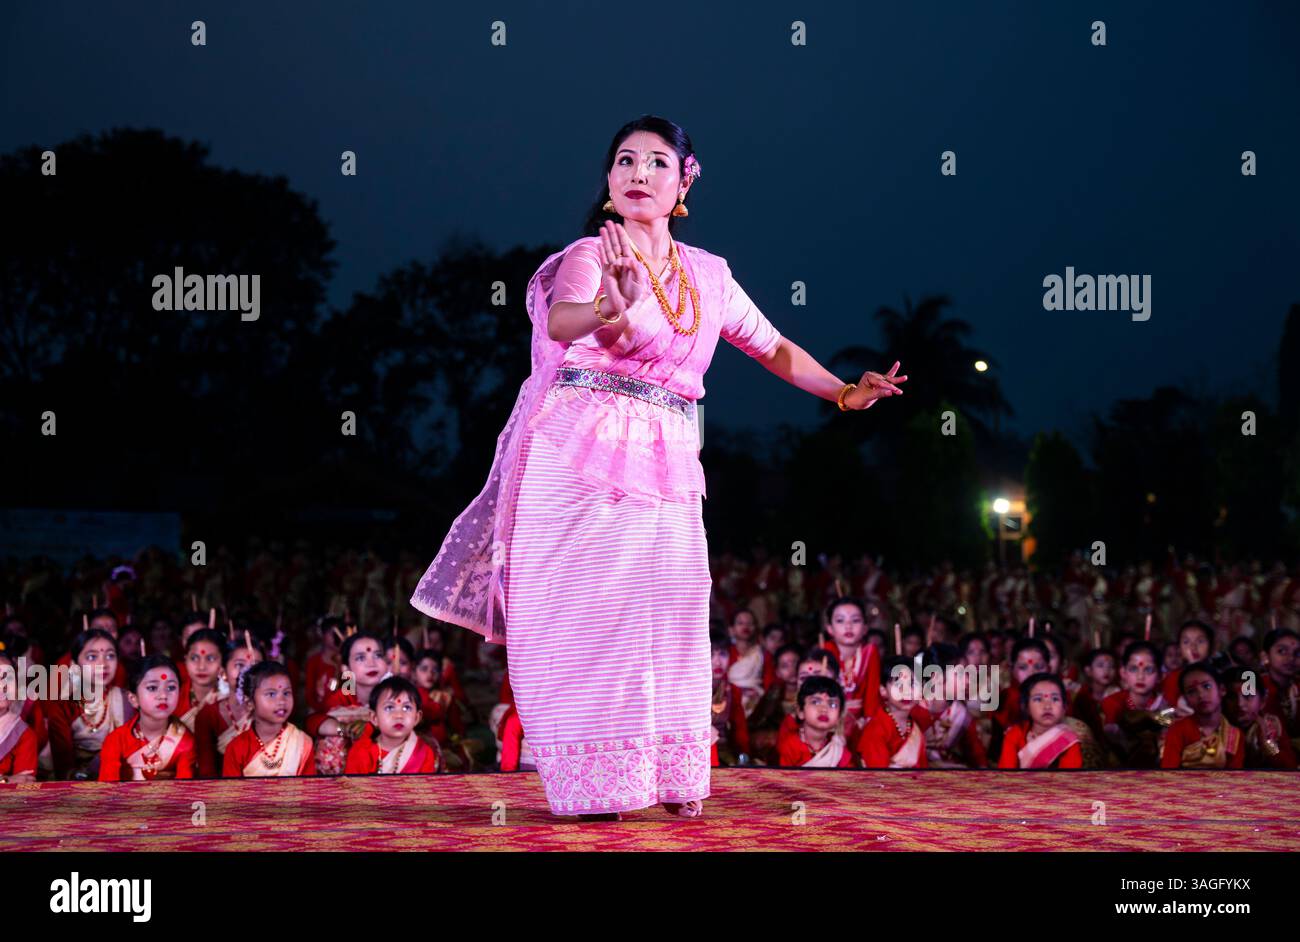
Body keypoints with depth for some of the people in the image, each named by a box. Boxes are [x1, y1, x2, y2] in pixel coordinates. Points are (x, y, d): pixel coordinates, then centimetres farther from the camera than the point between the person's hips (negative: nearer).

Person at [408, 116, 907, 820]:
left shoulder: (708, 274, 16)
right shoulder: (589, 255, 0)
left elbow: (774, 348, 25)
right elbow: (562, 320, -21)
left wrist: (845, 392, 12)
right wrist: (611, 311, -44)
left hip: (665, 467, 4)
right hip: (580, 453, -4)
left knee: (666, 619, -2)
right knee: (582, 618, -7)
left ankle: (673, 778, 5)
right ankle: (595, 781, -4)